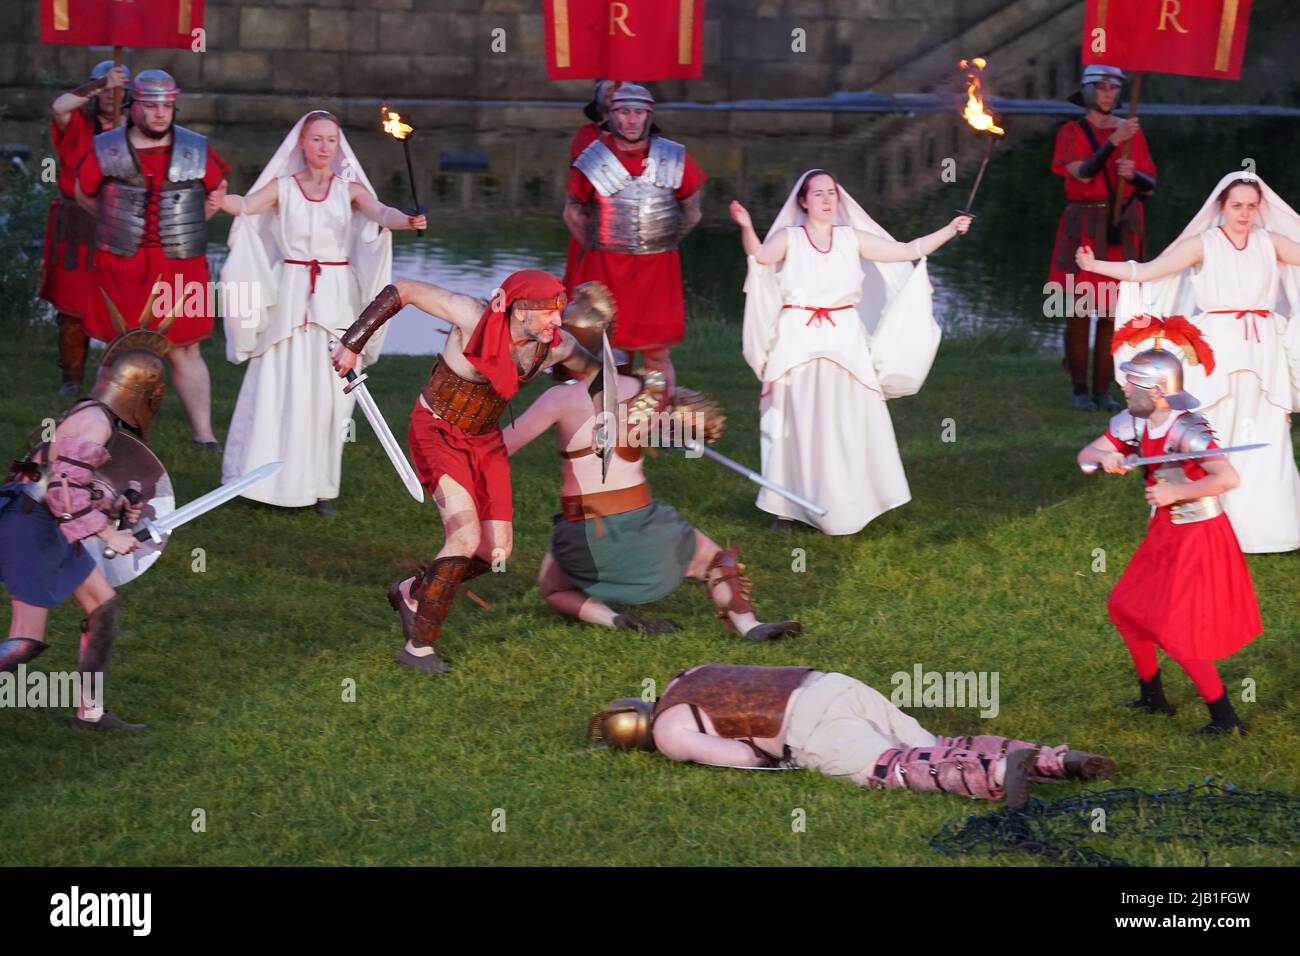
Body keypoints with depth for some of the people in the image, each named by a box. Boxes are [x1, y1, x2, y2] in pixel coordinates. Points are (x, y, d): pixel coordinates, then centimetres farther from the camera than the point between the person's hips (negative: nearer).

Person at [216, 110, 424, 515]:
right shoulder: (282, 187, 6)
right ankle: (271, 478, 5)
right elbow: (245, 205, -10)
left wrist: (407, 220, -34)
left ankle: (319, 484, 5)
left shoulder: (349, 189, 6)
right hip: (290, 295, 0)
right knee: (280, 386, -2)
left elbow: (379, 212, -12)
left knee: (327, 389, -1)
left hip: (335, 298, 0)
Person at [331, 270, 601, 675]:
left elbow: (594, 371, 9)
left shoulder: (555, 346, -12)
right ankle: (419, 647, -9)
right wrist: (352, 343, -19)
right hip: (437, 432, -6)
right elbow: (403, 290, -19)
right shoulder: (475, 316, -27)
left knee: (496, 553, 2)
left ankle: (412, 593, 28)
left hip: (484, 441, 6)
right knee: (466, 538, -21)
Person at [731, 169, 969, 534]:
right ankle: (788, 507, 6)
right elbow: (759, 255, -22)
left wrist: (950, 230, 4)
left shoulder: (853, 239, 9)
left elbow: (909, 251, 11)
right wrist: (747, 229, -42)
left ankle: (848, 505, 12)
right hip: (798, 343, -2)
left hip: (845, 342, 2)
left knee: (848, 424, 1)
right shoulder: (788, 239, 0)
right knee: (798, 424, -1)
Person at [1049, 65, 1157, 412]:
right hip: (1084, 227, -3)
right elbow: (1083, 174, -15)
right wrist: (1113, 141, -24)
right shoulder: (1071, 133, 0)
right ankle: (1079, 389, 8)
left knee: (1112, 309, 2)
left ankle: (1103, 390, 7)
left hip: (1123, 230, 3)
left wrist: (1133, 174, -16)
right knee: (1079, 307, -2)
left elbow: (1149, 186, 7)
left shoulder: (1133, 131, 9)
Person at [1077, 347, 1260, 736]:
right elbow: (1086, 456, 3)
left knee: (1176, 632, -7)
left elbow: (1229, 478, -39)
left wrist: (1174, 493, -30)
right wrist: (1105, 457, -21)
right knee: (1126, 608, 17)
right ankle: (1152, 697, 32)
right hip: (1166, 532, 9)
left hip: (1199, 536, -9)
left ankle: (1225, 718, 4)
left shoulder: (1186, 430, -28)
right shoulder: (1133, 423, -3)